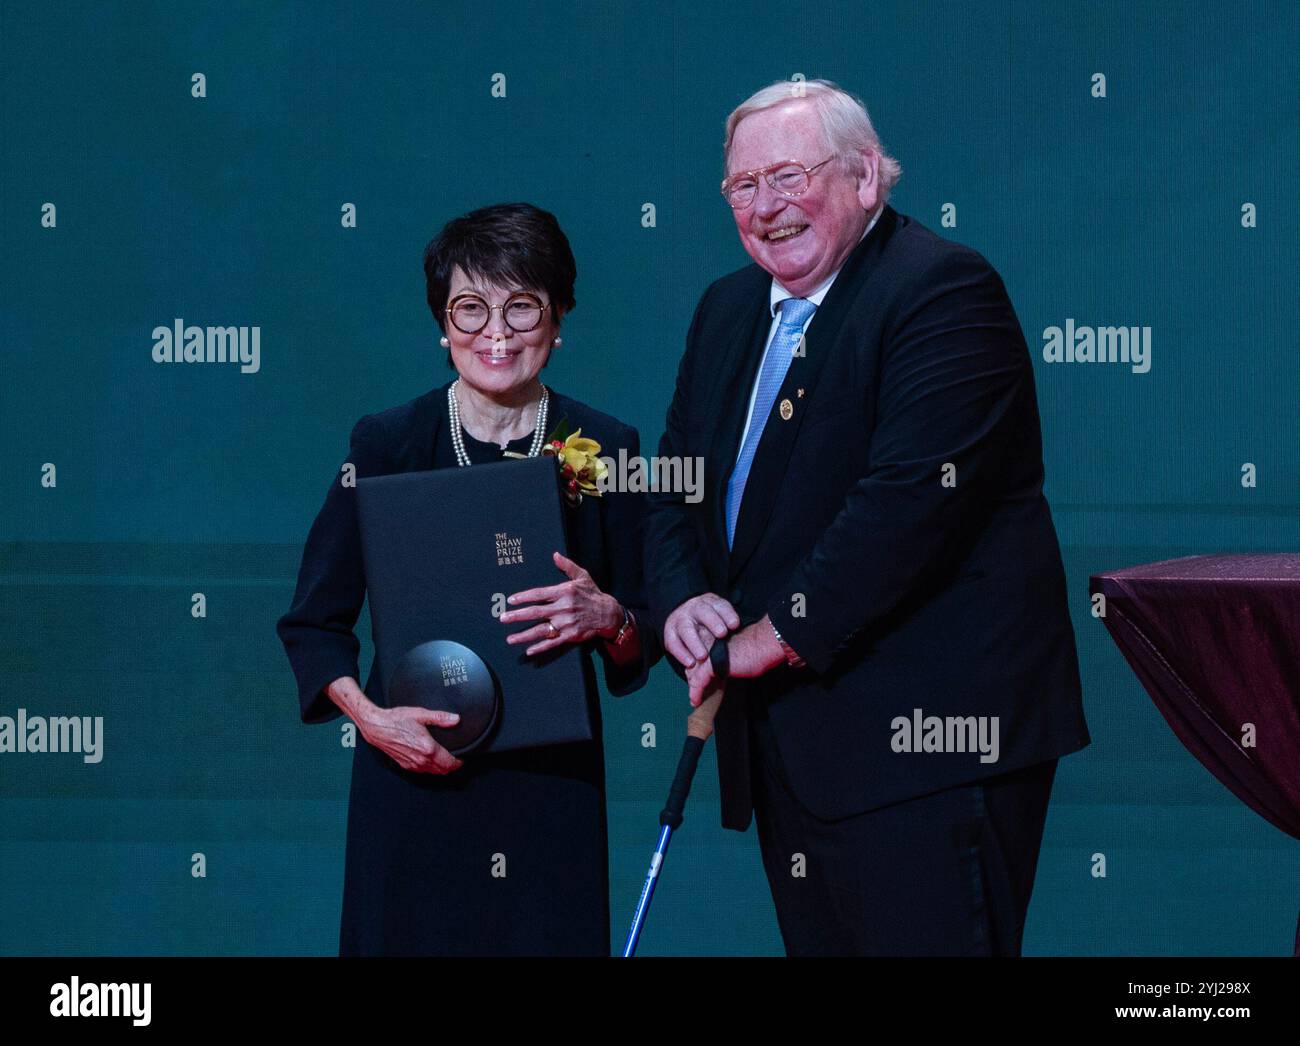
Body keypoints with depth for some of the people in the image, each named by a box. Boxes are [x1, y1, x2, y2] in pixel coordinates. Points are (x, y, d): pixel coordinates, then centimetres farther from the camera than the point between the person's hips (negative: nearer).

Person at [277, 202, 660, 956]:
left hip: (551, 778, 1)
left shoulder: (603, 448, 2)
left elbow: (645, 644, 6)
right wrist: (368, 717, -14)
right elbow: (314, 623, 1)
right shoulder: (387, 444, -1)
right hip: (413, 773, -1)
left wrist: (607, 618, -16)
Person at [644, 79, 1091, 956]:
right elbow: (676, 483, 19)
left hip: (921, 736, -8)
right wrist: (683, 597, -2)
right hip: (783, 739, 8)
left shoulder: (944, 290, -11)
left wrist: (781, 634, -18)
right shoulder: (730, 309, 17)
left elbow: (912, 491, -21)